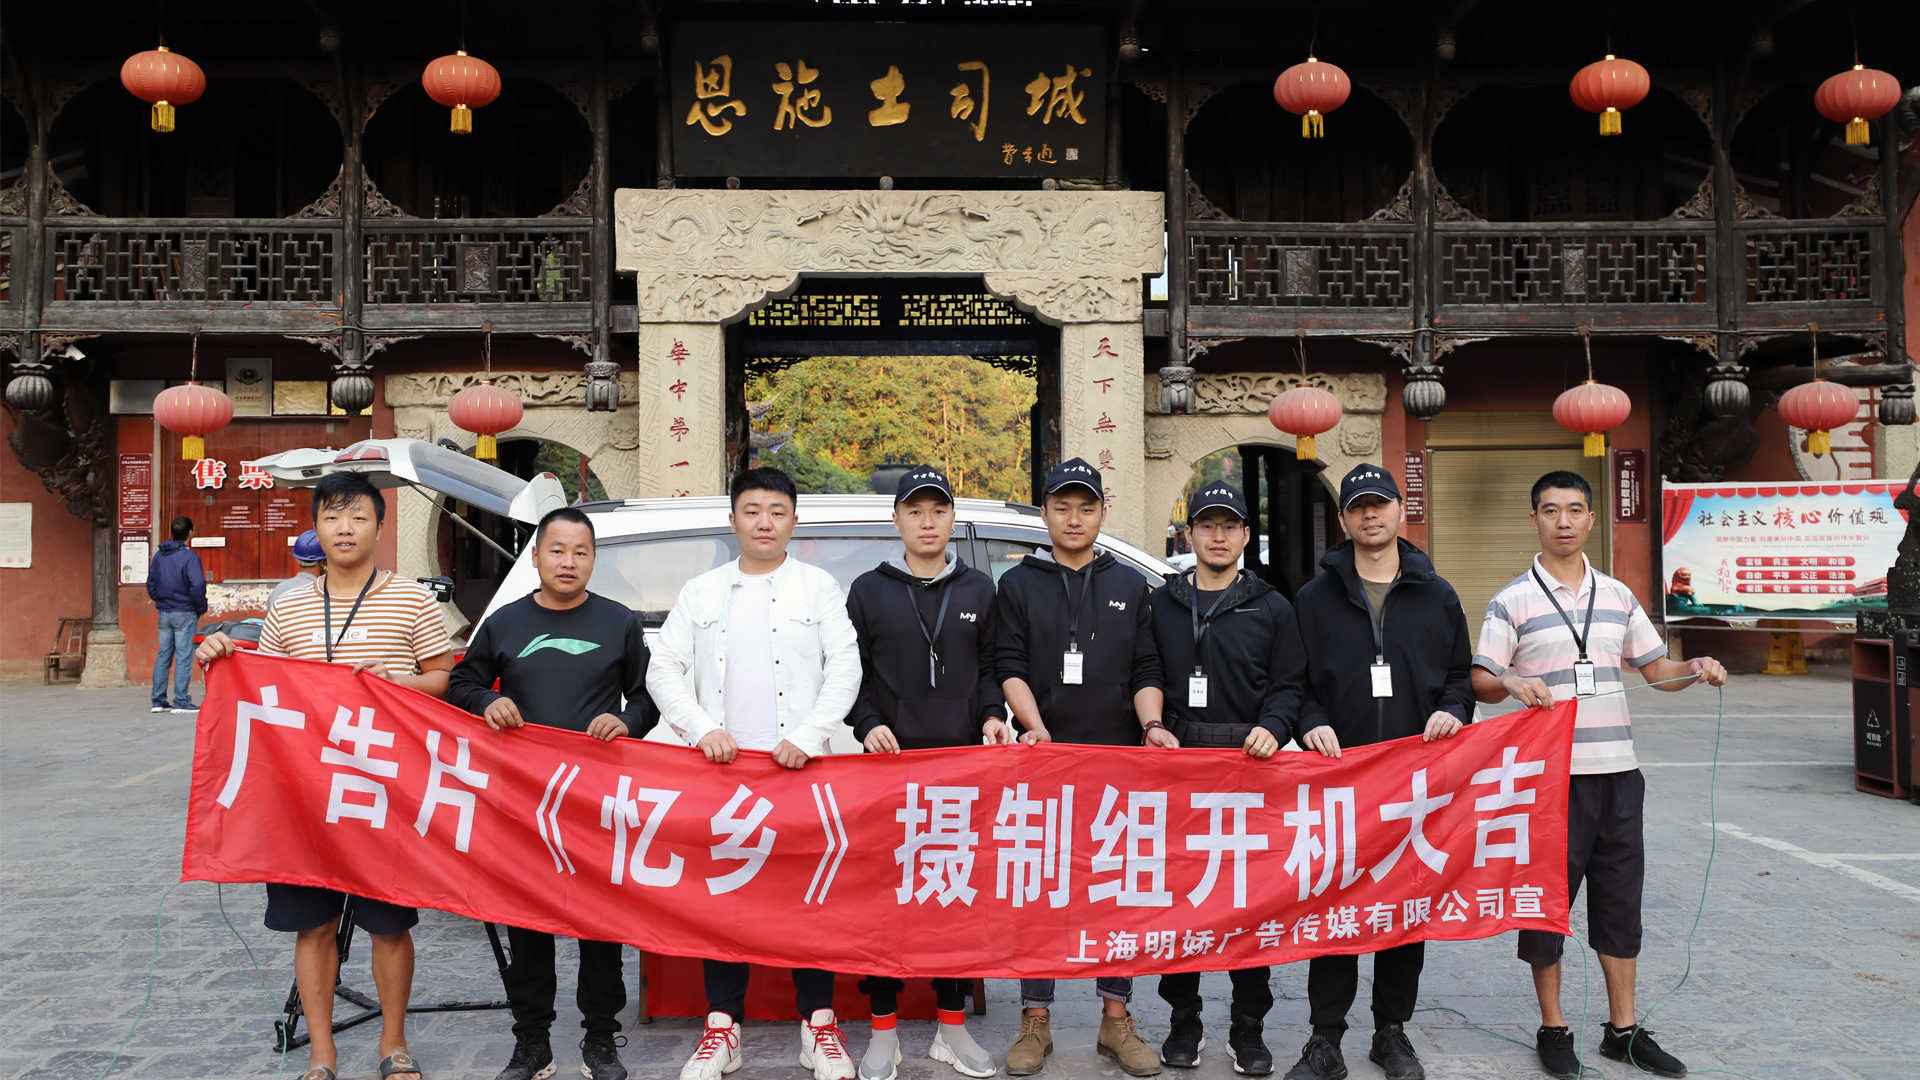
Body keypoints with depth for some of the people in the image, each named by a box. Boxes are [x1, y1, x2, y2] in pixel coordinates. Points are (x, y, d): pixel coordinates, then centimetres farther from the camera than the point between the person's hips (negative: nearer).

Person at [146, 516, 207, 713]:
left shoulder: (158, 556, 8)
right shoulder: (189, 556, -13)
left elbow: (151, 584, 13)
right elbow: (198, 586, -20)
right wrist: (201, 609, -6)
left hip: (163, 613, 6)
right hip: (185, 614, -6)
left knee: (163, 656, 12)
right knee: (184, 657, -3)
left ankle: (158, 700, 14)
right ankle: (181, 702, -3)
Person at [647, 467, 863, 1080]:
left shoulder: (819, 588, 9)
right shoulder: (701, 593, 12)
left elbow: (845, 669, 1)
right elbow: (663, 670, 7)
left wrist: (808, 737, -11)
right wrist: (702, 730, -7)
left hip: (798, 765, -1)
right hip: (722, 765, 2)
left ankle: (819, 1027, 9)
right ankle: (722, 1029, 12)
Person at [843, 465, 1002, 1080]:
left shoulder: (979, 591, 12)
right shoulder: (869, 591, 8)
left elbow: (992, 667, 14)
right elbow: (848, 672, 7)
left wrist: (993, 715, -3)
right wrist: (868, 725, -8)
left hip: (963, 763, 1)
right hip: (890, 760, -1)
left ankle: (951, 1025, 15)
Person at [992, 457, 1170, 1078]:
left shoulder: (1131, 587, 13)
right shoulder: (1019, 585, 8)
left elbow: (1146, 672, 10)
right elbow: (1009, 667, 1)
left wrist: (1151, 724, -8)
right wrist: (1033, 724, -14)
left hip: (1119, 758, 1)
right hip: (1043, 756, -1)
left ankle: (1116, 1019, 14)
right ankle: (1036, 1022, 9)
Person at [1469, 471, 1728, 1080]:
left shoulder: (1618, 596, 13)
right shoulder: (1512, 602, -1)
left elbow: (1655, 668, 16)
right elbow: (1480, 682, -4)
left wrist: (1695, 669, -3)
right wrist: (1511, 684, -24)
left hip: (1617, 770, 4)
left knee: (1620, 897, 10)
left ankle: (1623, 1030, 23)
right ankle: (1553, 1030, 17)